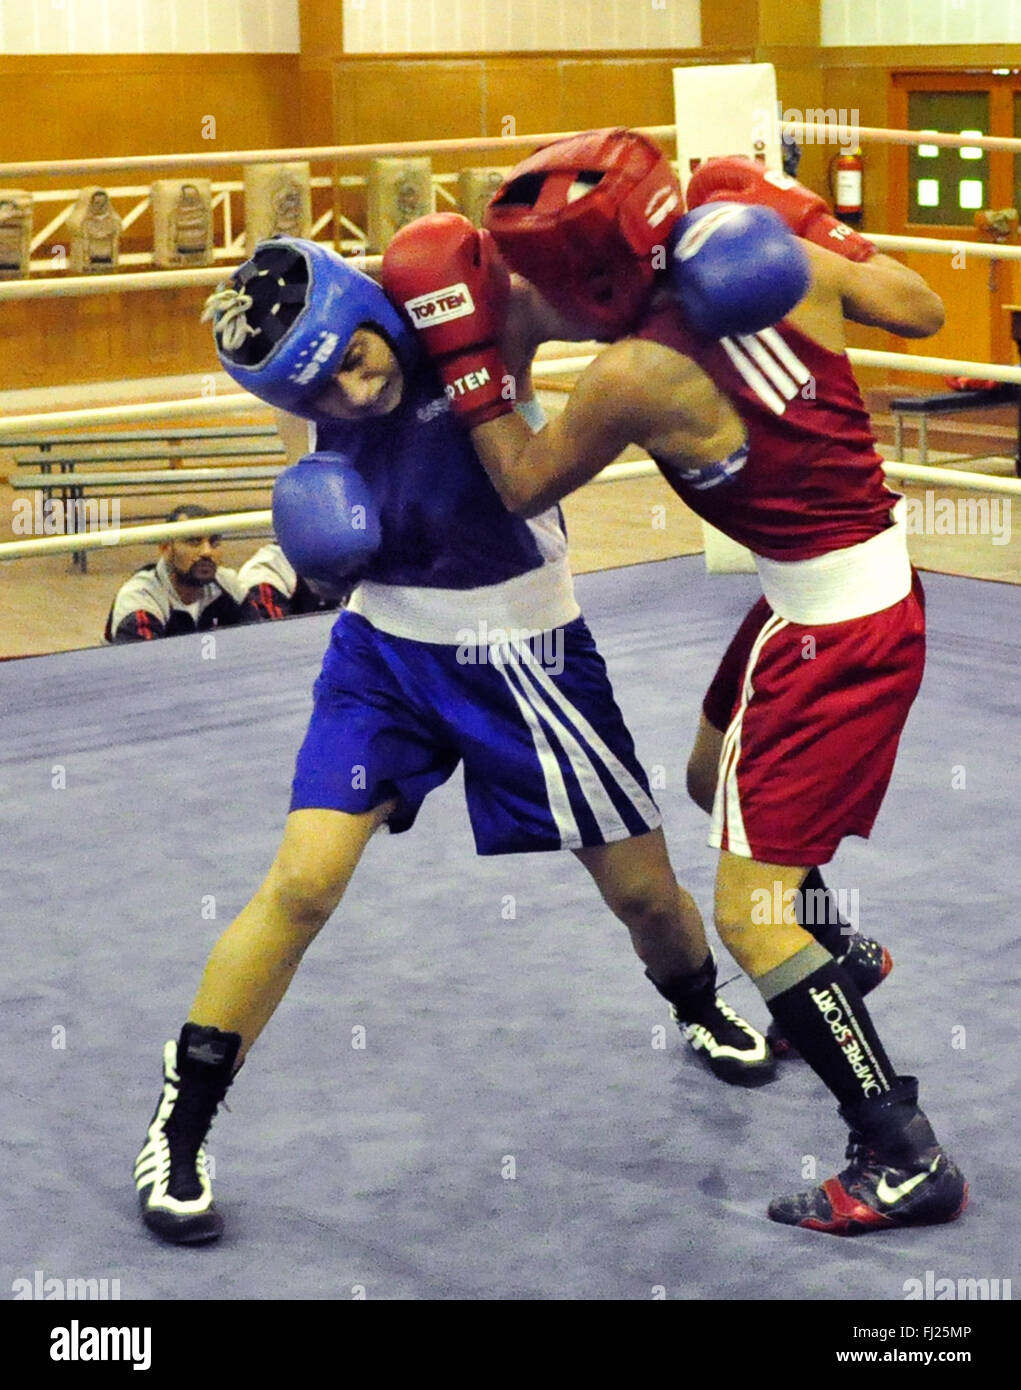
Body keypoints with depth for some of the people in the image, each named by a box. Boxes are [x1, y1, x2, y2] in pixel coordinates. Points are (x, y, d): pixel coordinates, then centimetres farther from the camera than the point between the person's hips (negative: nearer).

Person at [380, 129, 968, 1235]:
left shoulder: (635, 377, -24)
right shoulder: (787, 262, -8)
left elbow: (522, 486, -6)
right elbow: (921, 311, 9)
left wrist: (467, 354, -2)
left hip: (833, 629, -9)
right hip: (877, 576, 9)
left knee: (749, 915, -4)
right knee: (715, 779, 31)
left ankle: (907, 1161, 1)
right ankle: (844, 957, 53)